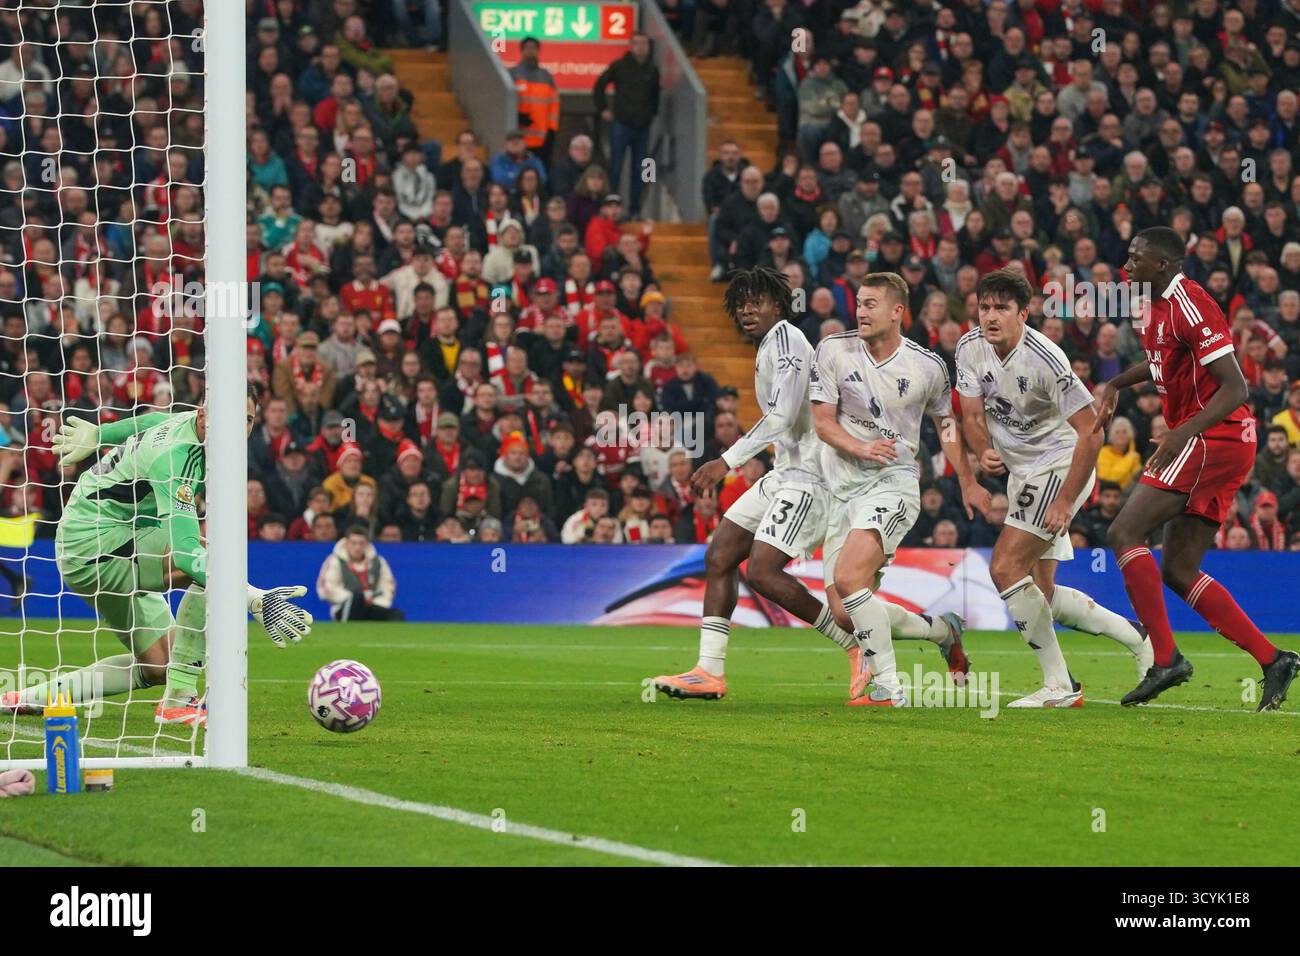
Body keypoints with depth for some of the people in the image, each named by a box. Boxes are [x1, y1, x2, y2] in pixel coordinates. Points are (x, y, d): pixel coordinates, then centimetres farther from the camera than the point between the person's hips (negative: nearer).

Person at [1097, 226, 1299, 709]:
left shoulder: (1188, 305, -17)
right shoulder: (1157, 305, 13)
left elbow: (1236, 387, -22)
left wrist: (1185, 431, -31)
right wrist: (1115, 385, 20)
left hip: (1213, 438, -10)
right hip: (1207, 445, 10)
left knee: (1124, 534, -13)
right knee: (1178, 571, 7)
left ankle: (1165, 658, -16)